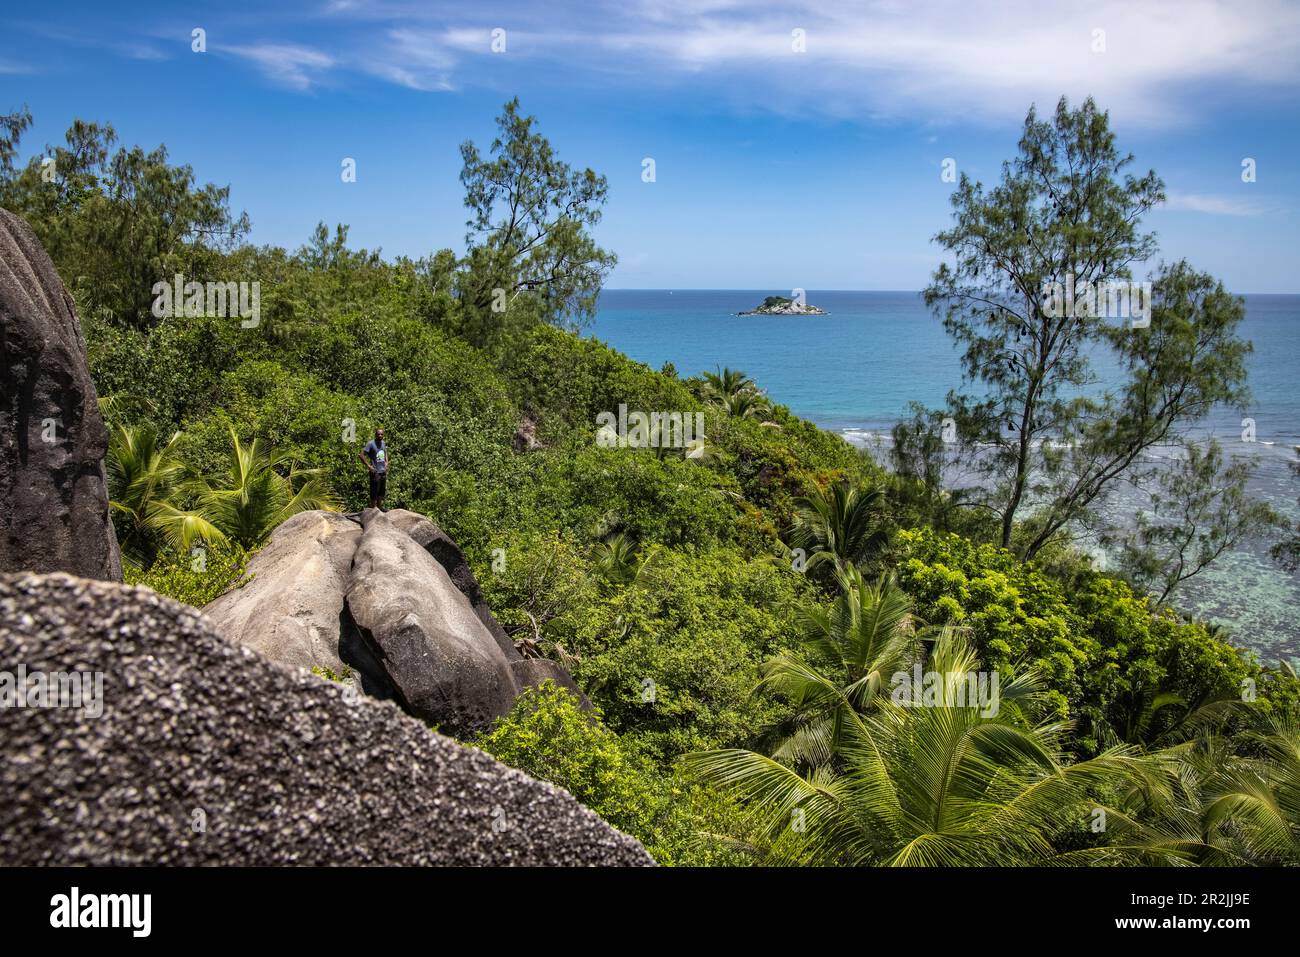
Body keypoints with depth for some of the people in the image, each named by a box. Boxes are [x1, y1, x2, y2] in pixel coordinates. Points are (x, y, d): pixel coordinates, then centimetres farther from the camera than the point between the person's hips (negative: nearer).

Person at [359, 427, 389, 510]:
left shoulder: (383, 443, 9)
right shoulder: (371, 444, -12)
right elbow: (362, 455, -15)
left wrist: (386, 462, 14)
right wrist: (368, 466, -17)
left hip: (383, 471, 7)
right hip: (375, 472, -7)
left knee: (382, 491, 15)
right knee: (374, 491, -2)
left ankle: (379, 506, 28)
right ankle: (373, 508, 7)